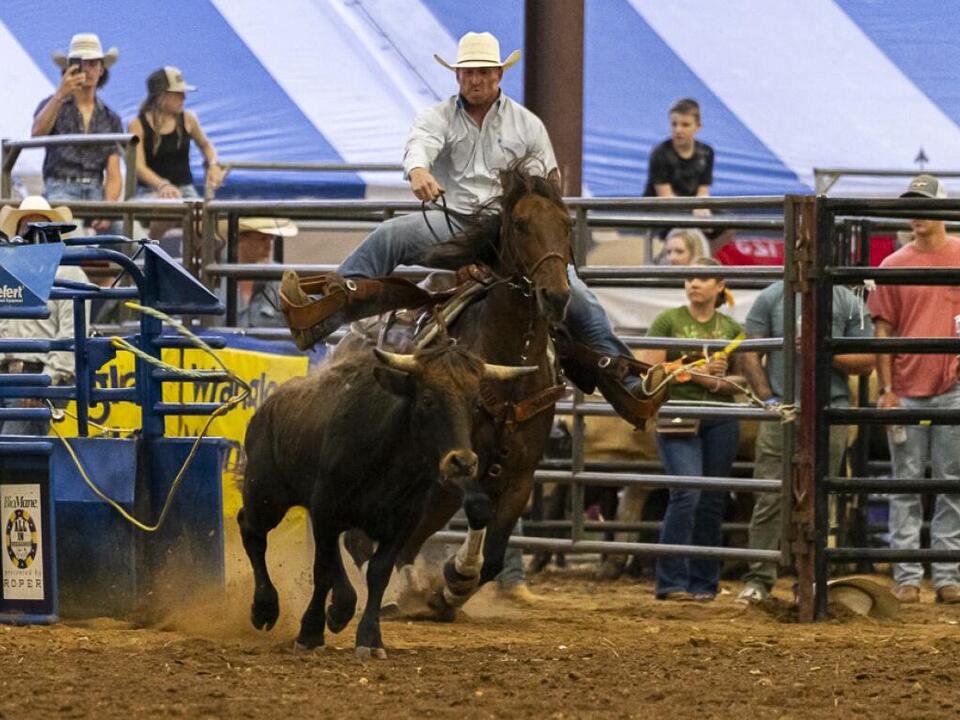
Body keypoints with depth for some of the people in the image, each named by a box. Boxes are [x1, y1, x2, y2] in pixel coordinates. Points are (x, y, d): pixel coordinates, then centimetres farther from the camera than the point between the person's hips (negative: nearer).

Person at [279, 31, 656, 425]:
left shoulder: (527, 124, 10)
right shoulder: (439, 118, 6)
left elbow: (551, 183, 18)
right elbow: (420, 143, -19)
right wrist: (417, 170, -42)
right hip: (453, 223, 0)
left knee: (576, 296, -15)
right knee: (388, 237, -27)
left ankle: (625, 385, -8)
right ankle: (320, 316, -35)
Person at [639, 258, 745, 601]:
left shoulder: (732, 328, 10)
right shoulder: (668, 321, 2)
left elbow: (745, 379, 10)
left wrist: (715, 381, -10)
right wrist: (696, 371, -12)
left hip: (720, 421, 3)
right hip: (678, 419, -3)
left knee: (712, 502, 5)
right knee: (687, 493, -16)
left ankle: (704, 583, 13)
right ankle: (671, 581, -13)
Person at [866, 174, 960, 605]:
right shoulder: (894, 266, 5)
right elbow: (883, 330, 4)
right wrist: (886, 389, -2)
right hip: (907, 390, 0)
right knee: (907, 485, 3)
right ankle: (906, 576, 5)